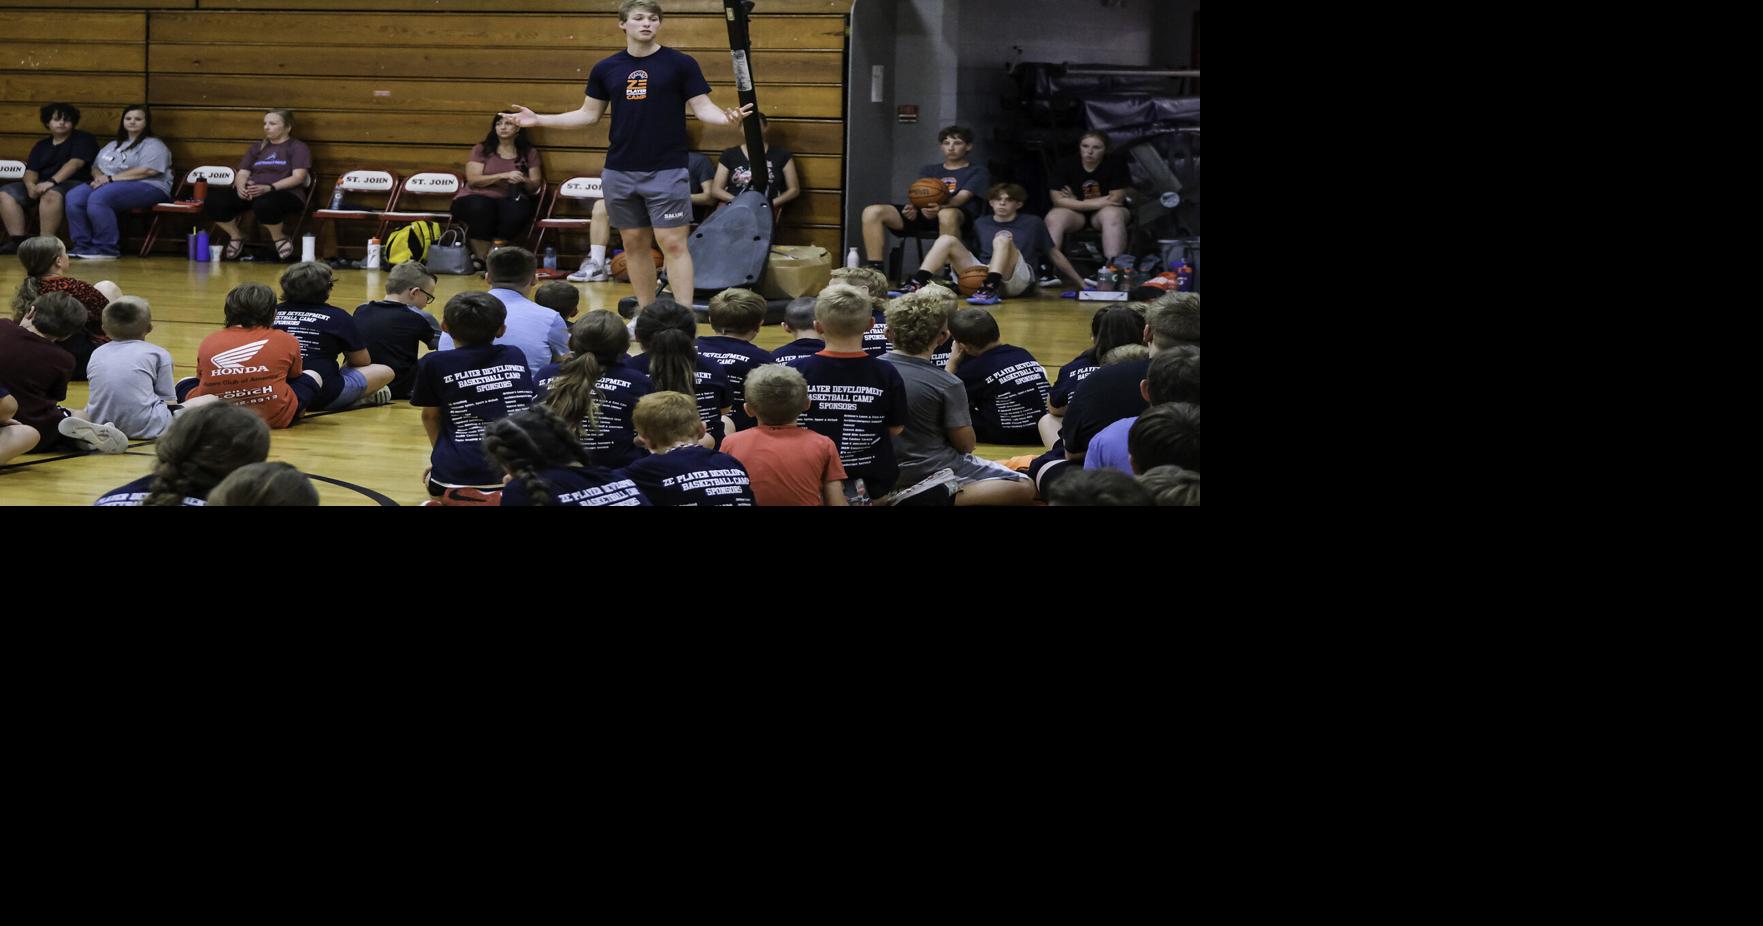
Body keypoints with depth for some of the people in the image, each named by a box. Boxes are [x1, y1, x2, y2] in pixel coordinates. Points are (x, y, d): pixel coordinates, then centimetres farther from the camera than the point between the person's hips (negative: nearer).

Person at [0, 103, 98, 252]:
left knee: (51, 194, -41)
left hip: (74, 183, -6)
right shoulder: (41, 146, 22)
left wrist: (52, 181, -27)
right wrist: (31, 185, -15)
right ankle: (17, 240, -23)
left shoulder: (83, 139, 3)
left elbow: (75, 163, -13)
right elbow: (31, 171, 11)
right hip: (42, 185, 6)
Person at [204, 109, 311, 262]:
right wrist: (240, 186, -9)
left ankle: (280, 239, -11)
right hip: (250, 194, 5)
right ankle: (236, 236, 3)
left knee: (264, 204, -43)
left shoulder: (298, 147, 10)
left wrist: (269, 188, -21)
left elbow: (298, 177, -5)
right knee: (213, 200, -22)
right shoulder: (257, 147, 27)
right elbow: (242, 173, 18)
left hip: (283, 194, -5)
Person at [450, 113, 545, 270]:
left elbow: (535, 186, 12)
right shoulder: (481, 150, 10)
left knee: (518, 210, -37)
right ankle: (480, 259, -26)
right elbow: (473, 180, -3)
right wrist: (504, 176, -15)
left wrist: (523, 181, -12)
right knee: (480, 208, -39)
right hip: (478, 197, -1)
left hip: (509, 199, 1)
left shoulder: (529, 153, 15)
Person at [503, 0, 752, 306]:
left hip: (667, 172, -4)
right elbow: (589, 114, 13)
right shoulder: (606, 69, 6)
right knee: (635, 244, 8)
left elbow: (702, 108, -4)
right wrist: (538, 119, 6)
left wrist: (726, 117, -25)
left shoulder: (680, 64, -3)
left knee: (672, 243, -8)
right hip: (619, 173, 4)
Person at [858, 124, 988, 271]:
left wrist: (941, 208, -28)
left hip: (959, 215, -5)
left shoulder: (977, 172, 14)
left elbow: (961, 197, -5)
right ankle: (875, 270, -25)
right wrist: (912, 207, -15)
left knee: (947, 214, -45)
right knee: (872, 212, -16)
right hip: (923, 215, 5)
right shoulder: (928, 170, 29)